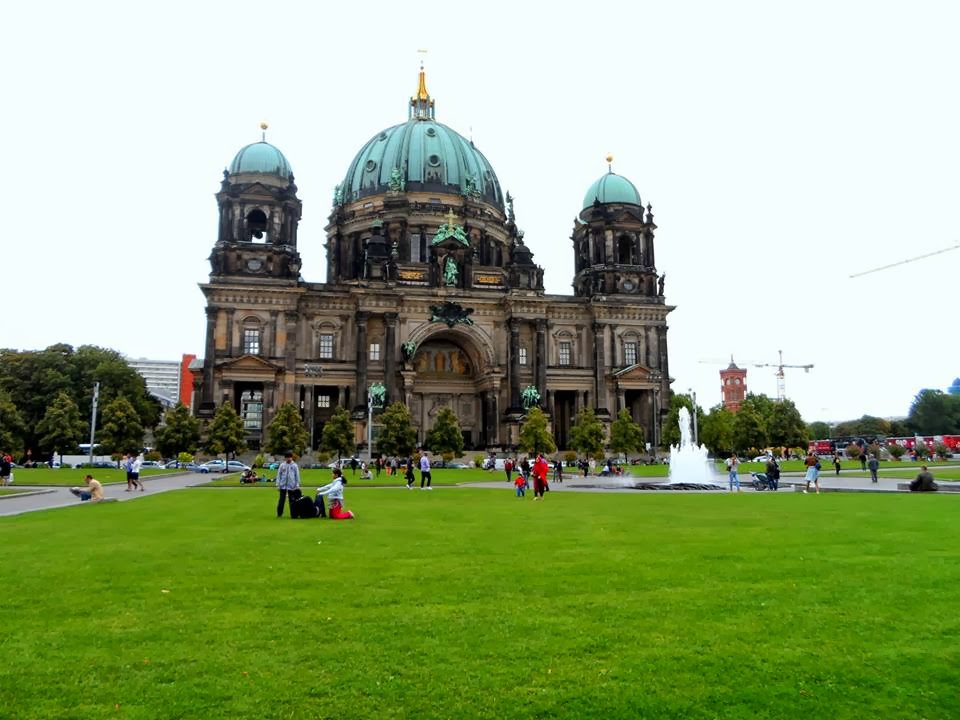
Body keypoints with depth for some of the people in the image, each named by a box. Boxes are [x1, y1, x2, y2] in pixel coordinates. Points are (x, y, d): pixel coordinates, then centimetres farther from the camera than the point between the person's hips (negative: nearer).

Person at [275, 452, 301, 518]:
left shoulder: (295, 465, 2)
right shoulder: (282, 465, 4)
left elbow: (297, 476, 5)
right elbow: (279, 475, 5)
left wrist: (297, 485, 1)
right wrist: (278, 485, 0)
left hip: (292, 486, 0)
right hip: (283, 486, 0)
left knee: (292, 500, 3)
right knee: (281, 500, 1)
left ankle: (293, 514, 8)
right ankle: (279, 513, 10)